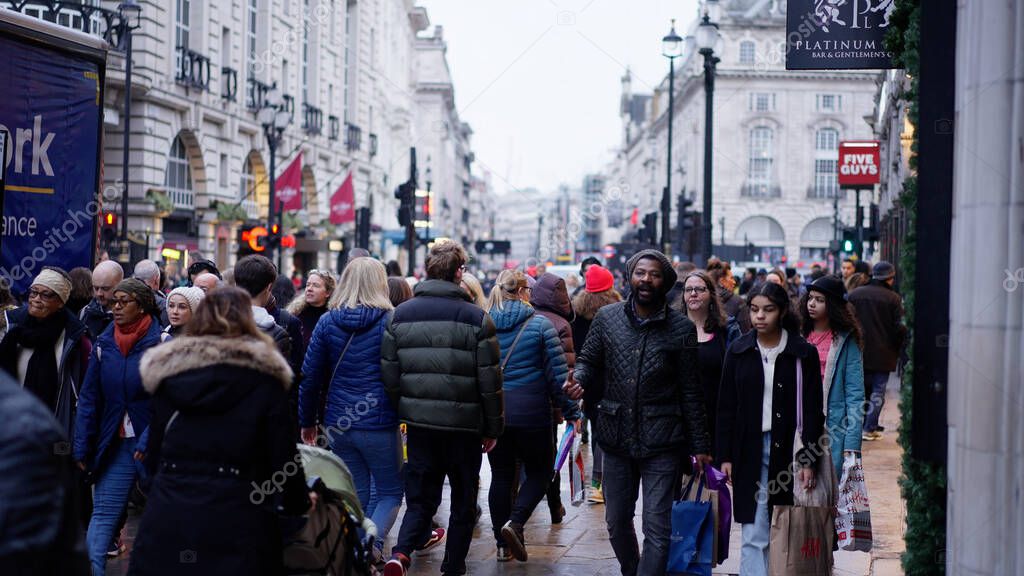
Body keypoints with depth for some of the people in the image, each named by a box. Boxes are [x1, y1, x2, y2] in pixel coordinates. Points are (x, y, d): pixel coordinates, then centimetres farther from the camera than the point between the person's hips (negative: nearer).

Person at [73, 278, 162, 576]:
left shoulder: (161, 342, -8)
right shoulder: (104, 344, 5)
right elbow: (89, 399, 6)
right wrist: (82, 448, 2)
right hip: (115, 445, 3)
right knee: (102, 515, -1)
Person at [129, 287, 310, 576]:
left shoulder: (168, 372, 7)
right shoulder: (265, 377, -3)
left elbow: (153, 456, 13)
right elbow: (283, 455, -1)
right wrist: (299, 503, 16)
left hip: (168, 518, 3)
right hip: (236, 525, -3)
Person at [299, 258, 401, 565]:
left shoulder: (327, 322, 3)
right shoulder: (390, 321, -6)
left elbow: (310, 376, 4)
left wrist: (307, 421, 12)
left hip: (338, 424, 4)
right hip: (379, 424, -3)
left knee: (355, 493, 16)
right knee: (390, 491, 10)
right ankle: (373, 542, -13)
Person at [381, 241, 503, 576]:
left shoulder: (400, 315, 2)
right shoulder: (476, 318, -8)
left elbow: (389, 373, 4)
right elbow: (489, 380, -8)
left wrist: (401, 413, 15)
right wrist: (493, 428, 2)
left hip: (418, 422, 3)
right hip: (464, 423, -3)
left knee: (420, 497, 12)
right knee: (463, 500, 14)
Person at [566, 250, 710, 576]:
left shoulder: (681, 328, -3)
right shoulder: (607, 317, 3)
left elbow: (691, 392, -1)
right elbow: (588, 360, 11)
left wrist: (700, 445, 0)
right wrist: (579, 380, -13)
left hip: (661, 442, -3)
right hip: (617, 438, 3)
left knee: (657, 528, -4)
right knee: (617, 523, 15)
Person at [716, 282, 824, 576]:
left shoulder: (803, 353, -2)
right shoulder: (738, 351, 4)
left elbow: (812, 409, -2)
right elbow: (726, 408, 7)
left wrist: (808, 461, -8)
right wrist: (725, 456, 2)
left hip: (788, 450, -1)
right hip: (750, 452, 1)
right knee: (754, 534, -1)